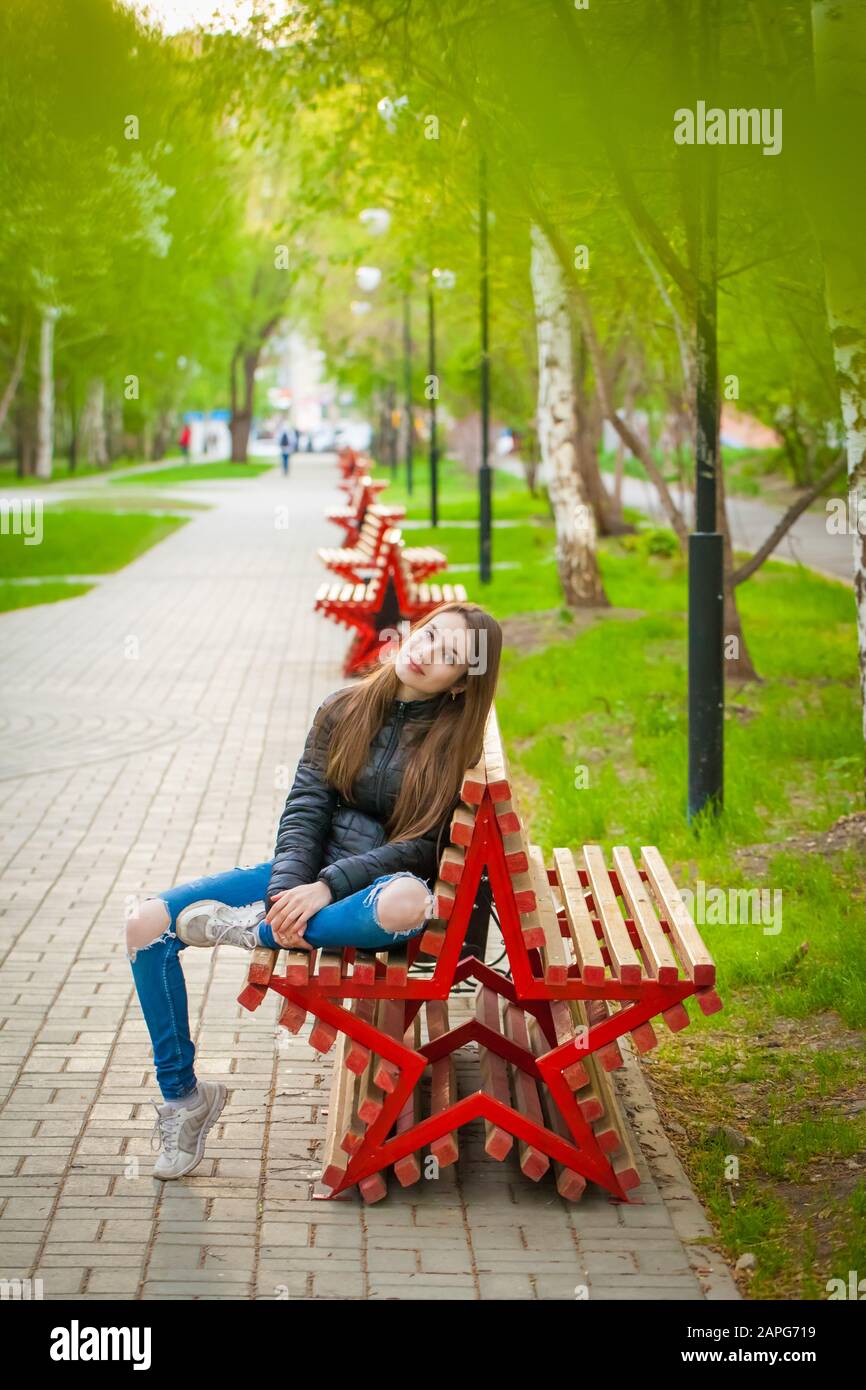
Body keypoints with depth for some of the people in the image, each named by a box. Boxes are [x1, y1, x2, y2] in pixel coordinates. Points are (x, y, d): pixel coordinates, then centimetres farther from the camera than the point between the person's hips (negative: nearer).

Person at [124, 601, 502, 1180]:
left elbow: (421, 846, -11)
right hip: (308, 872, 4)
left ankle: (251, 930, -21)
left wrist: (328, 887, -20)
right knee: (150, 921, -12)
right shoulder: (344, 709, 5)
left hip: (377, 886, -4)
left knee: (409, 902, -43)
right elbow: (306, 807, 0)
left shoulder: (456, 742, -6)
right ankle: (182, 1096, -2)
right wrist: (290, 889, -16)